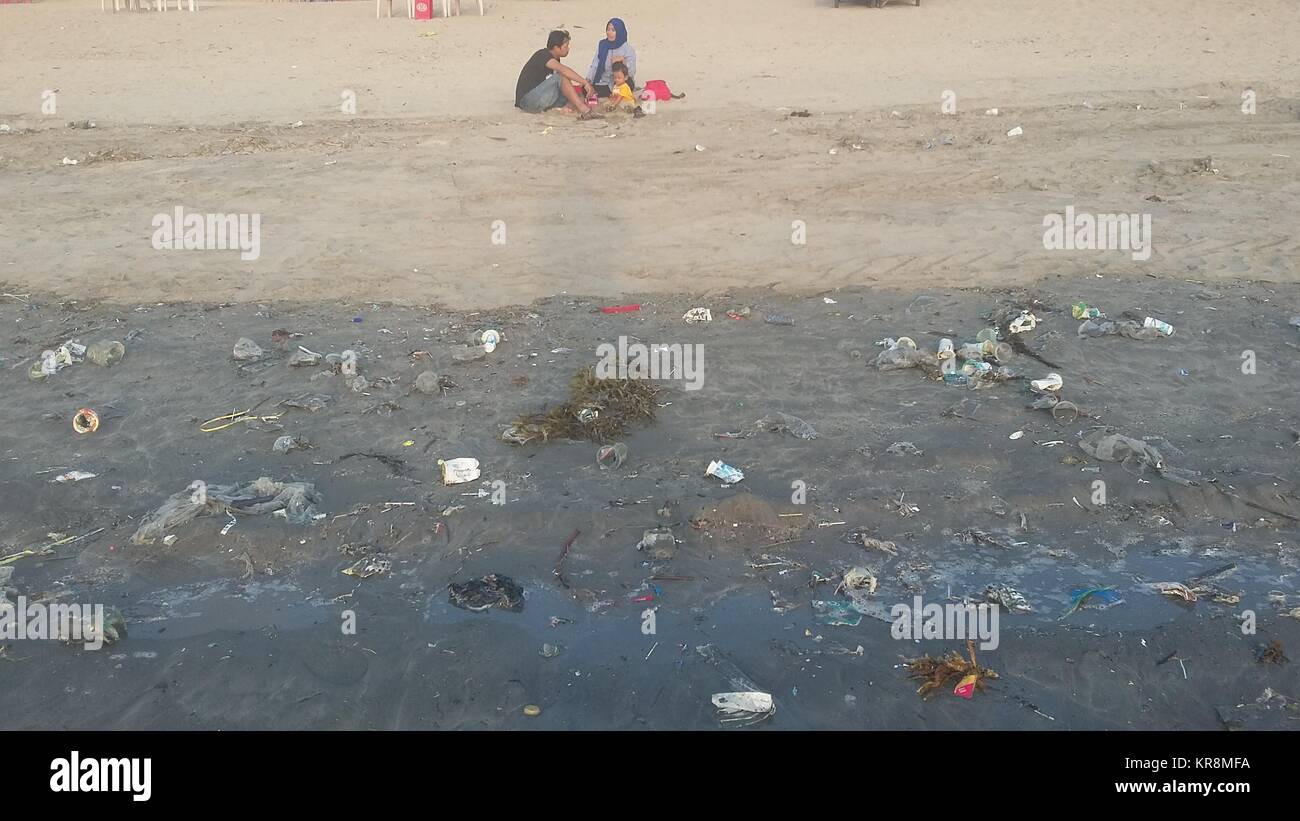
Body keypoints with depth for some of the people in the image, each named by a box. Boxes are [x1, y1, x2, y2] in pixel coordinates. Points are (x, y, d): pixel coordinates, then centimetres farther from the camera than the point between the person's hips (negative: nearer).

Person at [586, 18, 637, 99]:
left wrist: (623, 60, -32)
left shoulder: (628, 49, -6)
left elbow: (631, 73, -15)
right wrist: (588, 80, -12)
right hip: (603, 84, 3)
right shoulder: (602, 45, 6)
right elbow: (594, 66, 4)